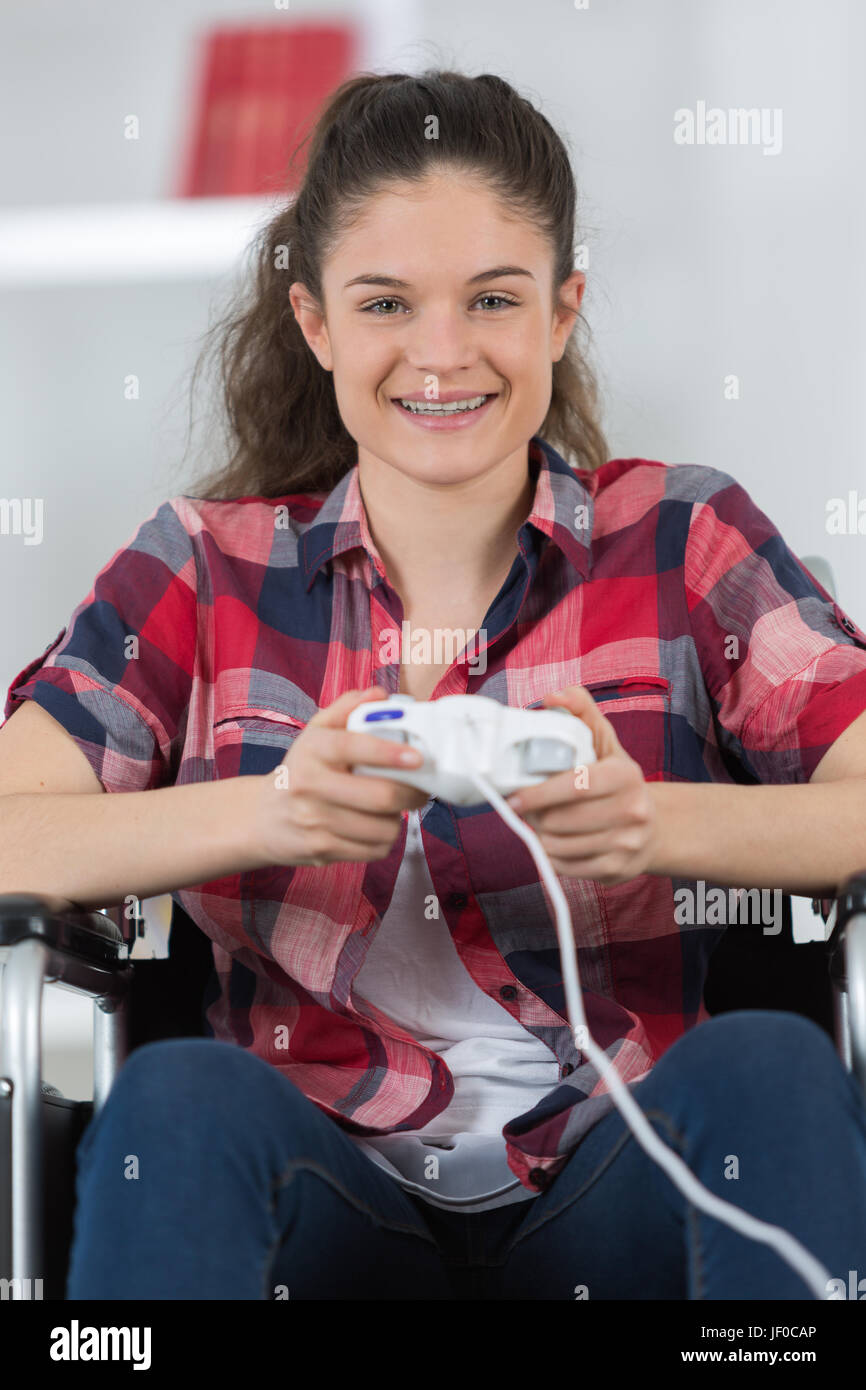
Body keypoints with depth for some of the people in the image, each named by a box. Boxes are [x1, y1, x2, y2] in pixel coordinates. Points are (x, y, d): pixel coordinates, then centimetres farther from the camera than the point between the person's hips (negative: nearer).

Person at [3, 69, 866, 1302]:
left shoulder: (683, 541, 4)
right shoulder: (210, 568, 7)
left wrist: (655, 821, -28)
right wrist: (267, 813, -24)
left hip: (606, 1197, 0)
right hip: (325, 1191, 0)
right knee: (175, 1098, -31)